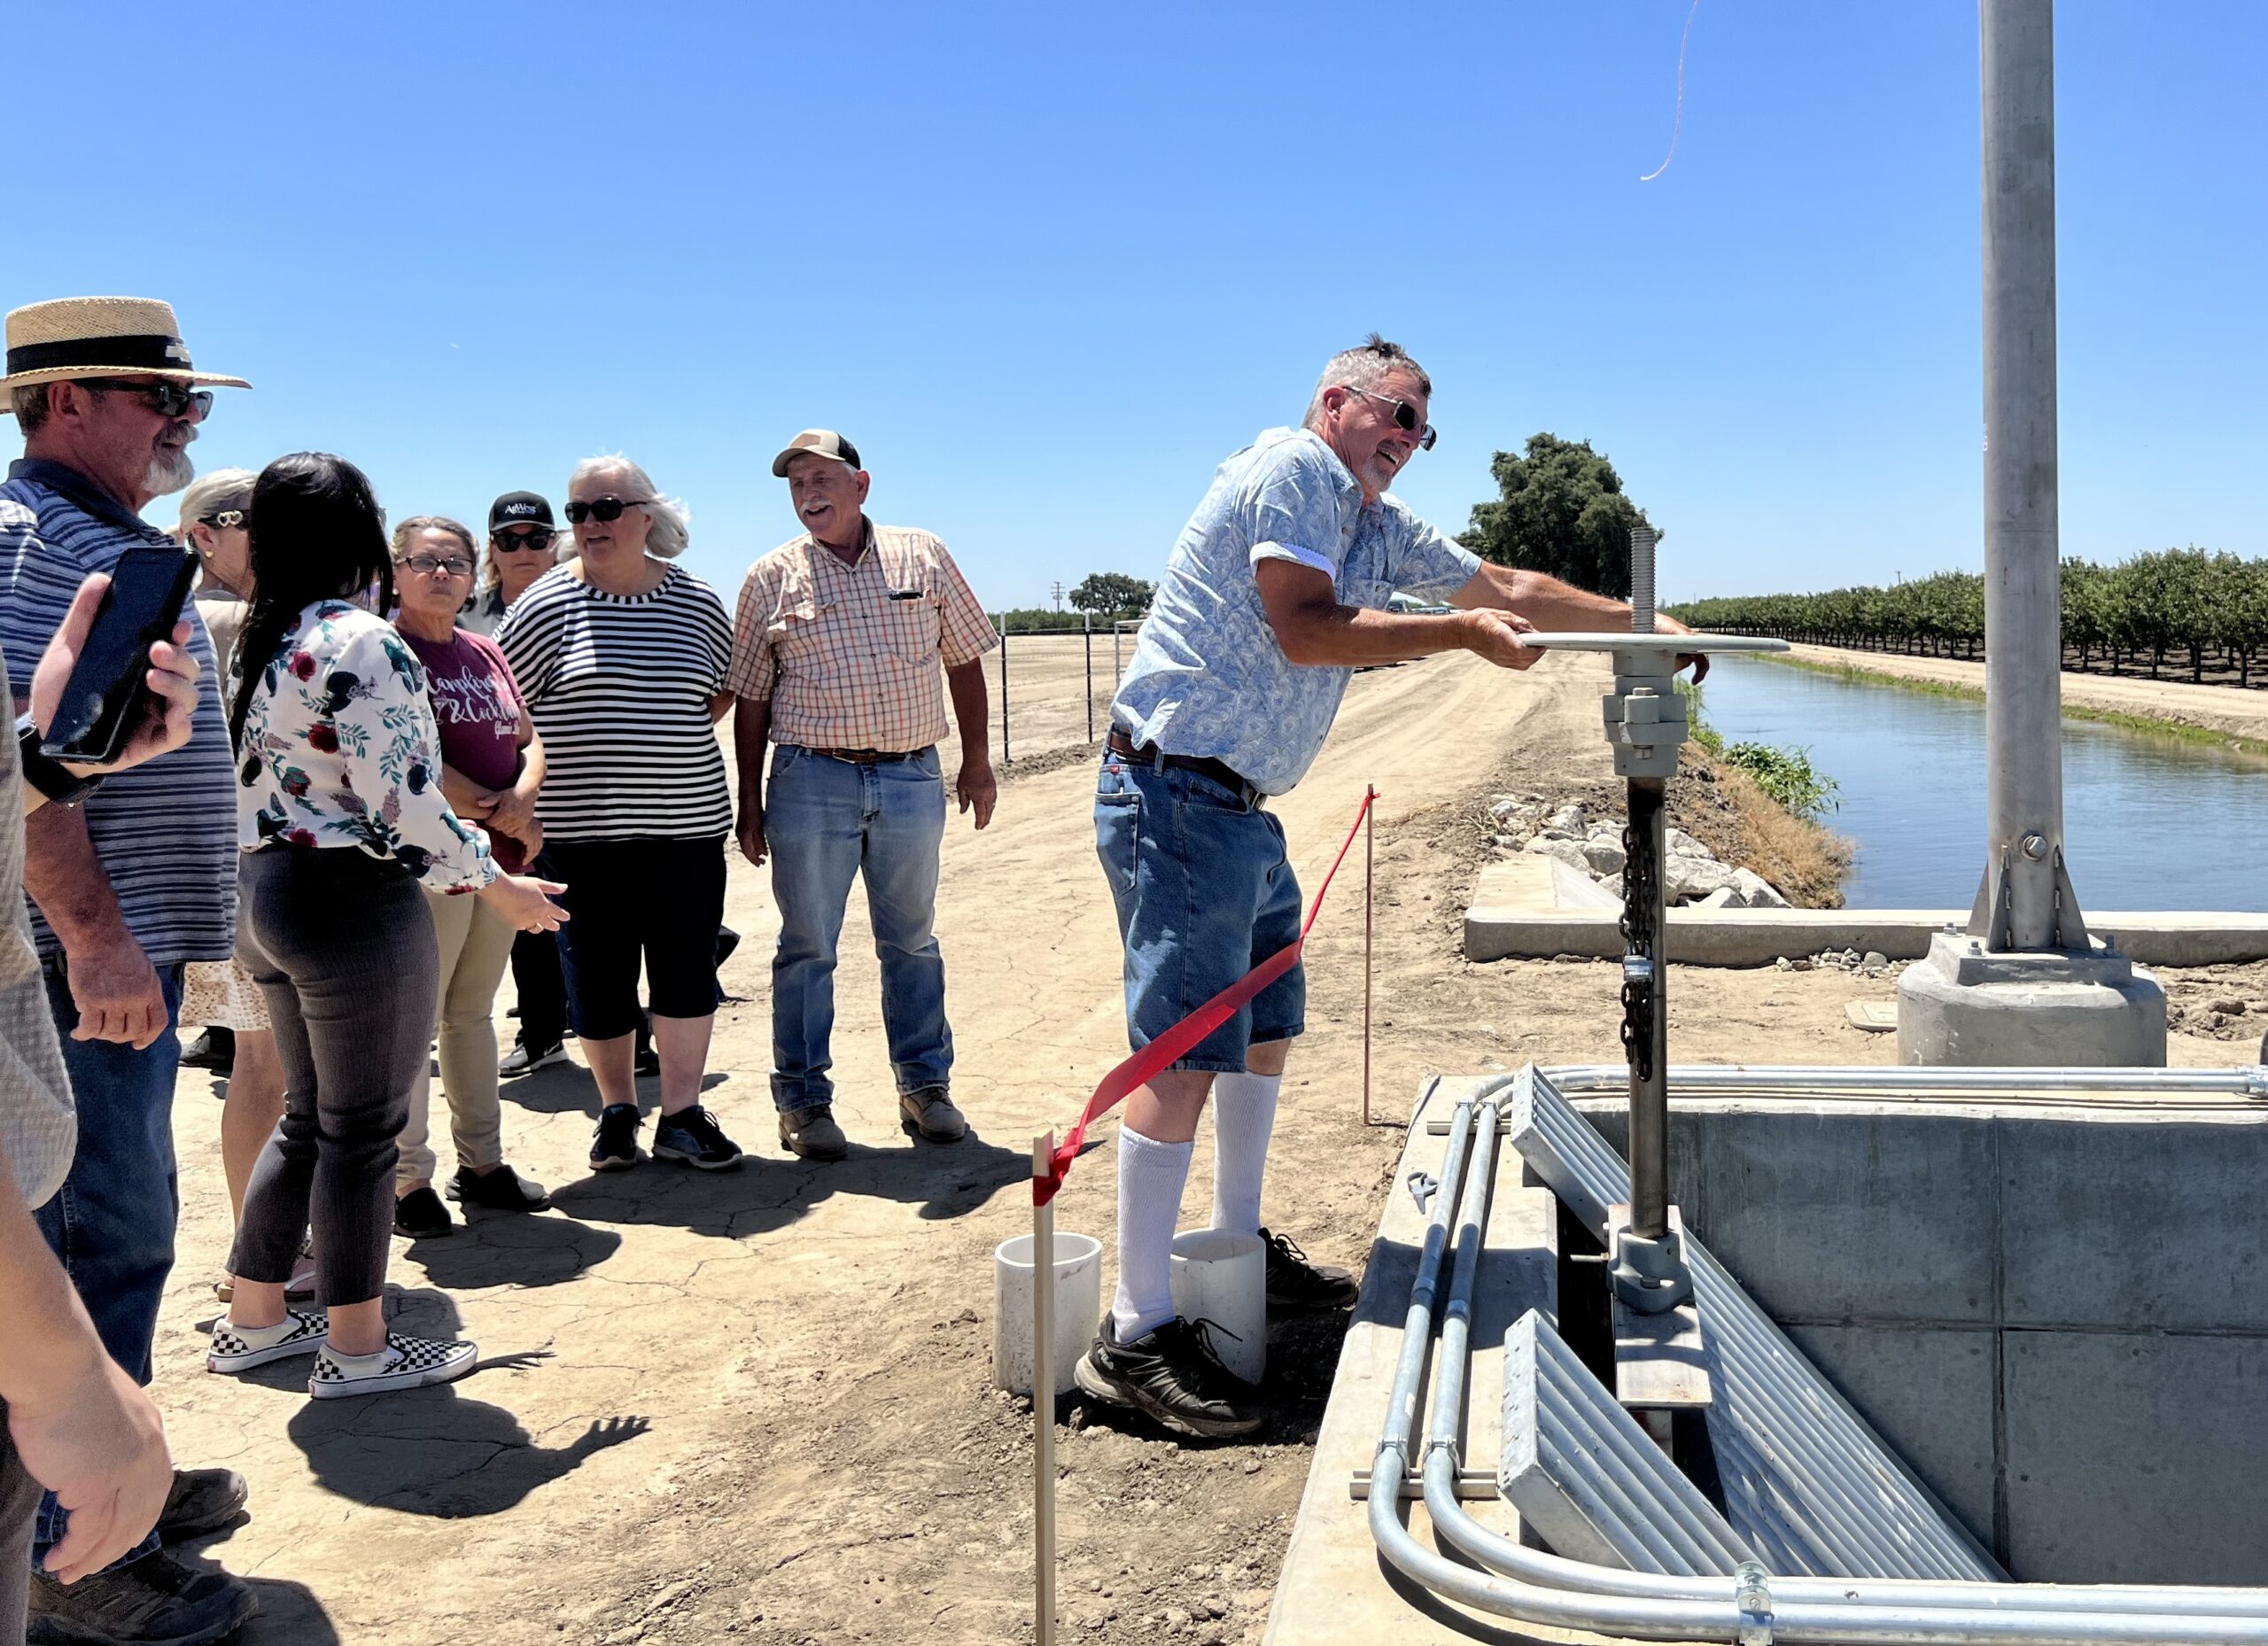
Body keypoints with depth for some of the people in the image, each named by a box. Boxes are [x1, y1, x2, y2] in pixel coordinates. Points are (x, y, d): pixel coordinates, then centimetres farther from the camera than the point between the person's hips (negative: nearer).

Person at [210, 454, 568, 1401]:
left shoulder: (259, 642, 9)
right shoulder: (362, 643, -18)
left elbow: (261, 776, 13)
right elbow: (403, 803, -21)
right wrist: (497, 885, -10)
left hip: (269, 891, 9)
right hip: (353, 902, -9)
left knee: (308, 1118, 20)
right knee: (363, 1131, 3)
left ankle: (254, 1320, 29)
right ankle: (357, 1349, 13)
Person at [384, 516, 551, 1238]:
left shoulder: (485, 653, 16)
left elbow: (529, 742, 14)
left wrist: (521, 798, -7)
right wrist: (494, 812, -14)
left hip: (499, 857, 7)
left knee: (474, 1012, 14)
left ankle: (482, 1163, 22)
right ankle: (407, 1180, 3)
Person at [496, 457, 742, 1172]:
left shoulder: (698, 603, 5)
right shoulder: (546, 605, -3)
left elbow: (725, 690, 19)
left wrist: (669, 741, 6)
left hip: (687, 822, 2)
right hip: (581, 829, -2)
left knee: (688, 970, 4)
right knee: (597, 973, 6)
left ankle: (682, 1115, 15)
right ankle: (616, 1110, 23)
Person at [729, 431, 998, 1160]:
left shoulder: (923, 557, 5)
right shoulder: (771, 577, 3)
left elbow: (963, 661, 10)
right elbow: (750, 699, 5)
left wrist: (977, 764, 8)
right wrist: (749, 801, 3)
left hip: (913, 778, 1)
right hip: (812, 780, -1)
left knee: (911, 940, 11)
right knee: (807, 946, 4)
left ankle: (924, 1086, 22)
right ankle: (804, 1101, 14)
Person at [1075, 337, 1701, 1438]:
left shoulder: (1382, 529, 18)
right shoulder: (1293, 469, -9)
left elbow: (1506, 587, 25)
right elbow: (1304, 631, -18)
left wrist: (1637, 621, 21)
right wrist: (1459, 633, -17)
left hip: (1245, 811, 10)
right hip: (1179, 794, -10)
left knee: (1263, 1028, 18)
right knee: (1187, 1048, -13)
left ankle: (1240, 1250, 34)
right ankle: (1136, 1336, -10)